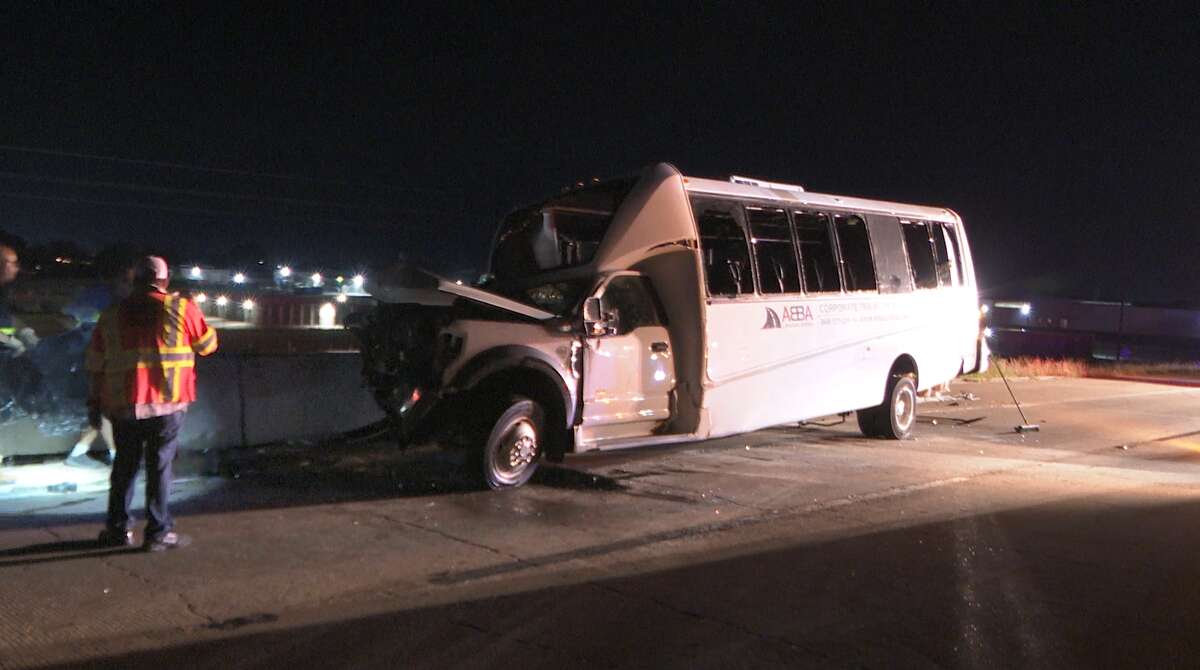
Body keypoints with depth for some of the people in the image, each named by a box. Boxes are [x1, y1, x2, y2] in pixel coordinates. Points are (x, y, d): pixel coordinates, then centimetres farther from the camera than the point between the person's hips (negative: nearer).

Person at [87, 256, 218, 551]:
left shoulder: (111, 315, 10)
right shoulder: (181, 308, -2)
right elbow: (207, 344, 6)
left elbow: (96, 365, 11)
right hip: (167, 403, -3)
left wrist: (94, 404, 18)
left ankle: (118, 529, 24)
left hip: (123, 404, 4)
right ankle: (159, 532, 5)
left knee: (125, 465, 18)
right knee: (160, 466, 3)